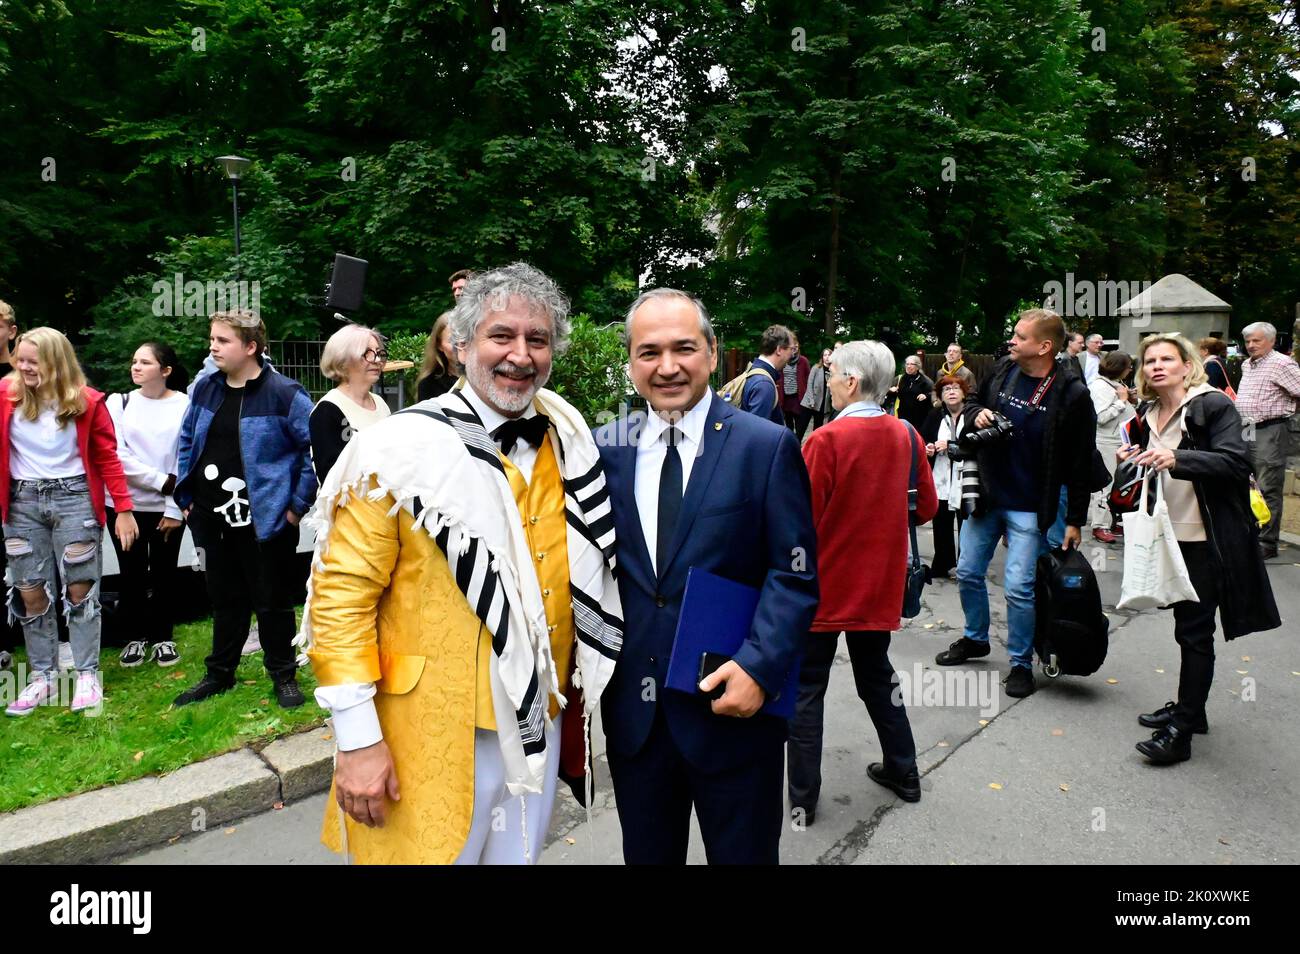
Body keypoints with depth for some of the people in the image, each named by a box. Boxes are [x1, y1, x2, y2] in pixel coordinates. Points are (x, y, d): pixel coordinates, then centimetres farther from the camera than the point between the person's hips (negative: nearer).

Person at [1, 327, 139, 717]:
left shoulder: (86, 401, -5)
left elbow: (108, 457, -1)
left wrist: (123, 509, -3)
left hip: (73, 498, -2)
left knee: (80, 590, 3)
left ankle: (87, 676, 13)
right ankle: (42, 676, 20)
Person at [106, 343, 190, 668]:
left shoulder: (184, 405, -4)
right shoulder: (119, 403, 2)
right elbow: (117, 455, -7)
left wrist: (175, 508, -9)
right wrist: (161, 481, -13)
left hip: (168, 507, -1)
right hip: (124, 504, 2)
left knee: (164, 573, 8)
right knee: (132, 574, 10)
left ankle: (162, 638, 22)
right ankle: (136, 637, 25)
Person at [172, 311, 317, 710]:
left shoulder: (284, 393, -14)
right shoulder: (205, 388, 6)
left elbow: (316, 448, -13)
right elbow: (187, 442, 19)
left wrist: (299, 503, -11)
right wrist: (186, 497, 13)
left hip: (265, 519, -6)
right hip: (214, 520, 6)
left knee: (271, 601, 6)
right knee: (225, 599, 19)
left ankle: (284, 676, 22)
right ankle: (219, 673, 34)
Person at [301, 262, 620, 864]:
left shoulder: (571, 447, 2)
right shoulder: (401, 449, -13)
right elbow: (341, 594, -12)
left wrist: (575, 685, 13)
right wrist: (358, 738, -14)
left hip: (538, 725, 5)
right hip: (433, 734, -4)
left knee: (518, 854, 20)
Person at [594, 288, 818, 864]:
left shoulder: (767, 446, -7)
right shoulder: (606, 446, 2)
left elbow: (795, 574, -9)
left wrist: (759, 667, -19)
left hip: (732, 705, -3)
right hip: (630, 707, 3)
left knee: (742, 853, 15)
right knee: (646, 854, 20)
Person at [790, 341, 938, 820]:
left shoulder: (826, 440, -19)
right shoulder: (907, 437, -2)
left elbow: (802, 523, -18)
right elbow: (926, 508, 8)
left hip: (824, 586, -5)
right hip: (880, 586, 6)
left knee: (806, 689, 7)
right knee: (877, 677, 23)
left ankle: (803, 797, 13)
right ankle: (903, 772, 34)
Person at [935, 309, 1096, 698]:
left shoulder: (1072, 394, -13)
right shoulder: (1003, 370, 0)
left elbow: (1080, 463, -9)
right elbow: (973, 403, 19)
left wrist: (1075, 521, -9)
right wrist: (976, 415, -6)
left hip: (1029, 507, -5)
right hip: (986, 496, 5)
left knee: (1019, 587, -3)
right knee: (968, 572, 14)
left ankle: (1021, 662, 17)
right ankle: (975, 638, 37)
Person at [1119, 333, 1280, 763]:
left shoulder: (1214, 405, -11)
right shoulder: (1148, 414, 10)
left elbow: (1236, 464, -21)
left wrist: (1177, 459, -34)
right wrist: (1134, 460, -2)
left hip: (1207, 538, -7)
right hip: (1172, 534, 7)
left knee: (1194, 632, -3)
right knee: (1188, 626, 16)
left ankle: (1181, 730, 3)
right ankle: (1189, 707, 29)